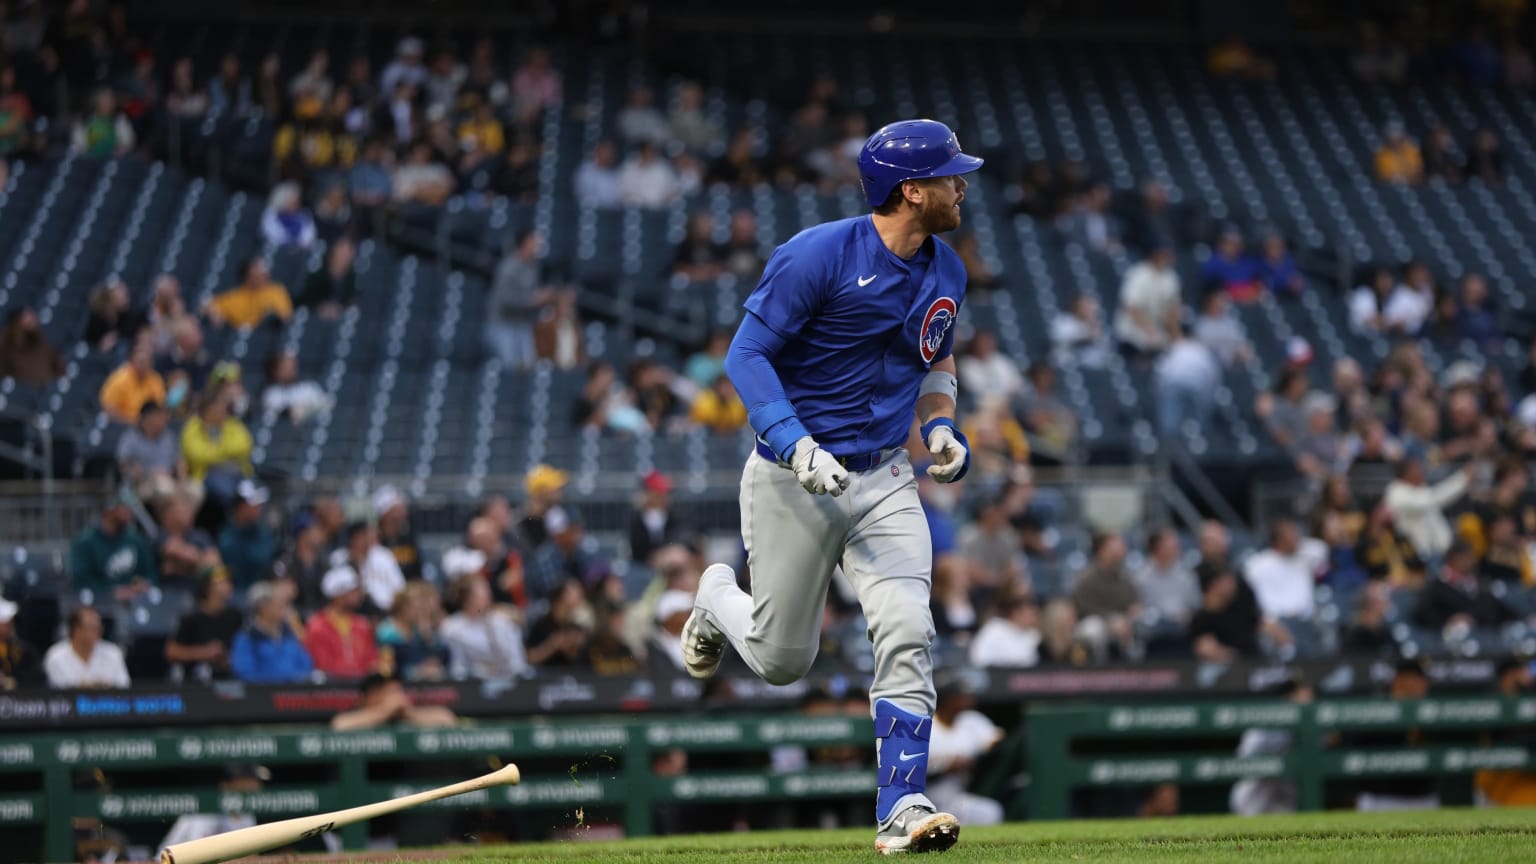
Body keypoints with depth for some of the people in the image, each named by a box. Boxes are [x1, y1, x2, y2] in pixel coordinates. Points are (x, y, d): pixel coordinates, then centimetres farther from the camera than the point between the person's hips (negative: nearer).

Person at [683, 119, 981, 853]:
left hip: (884, 482, 4)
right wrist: (797, 444, -29)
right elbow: (746, 354, -17)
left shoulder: (945, 272, 4)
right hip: (792, 482, -4)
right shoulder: (818, 256, -17)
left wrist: (940, 424, 3)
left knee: (907, 633, -15)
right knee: (782, 659, 6)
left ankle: (901, 809, -13)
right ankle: (719, 600, 41)